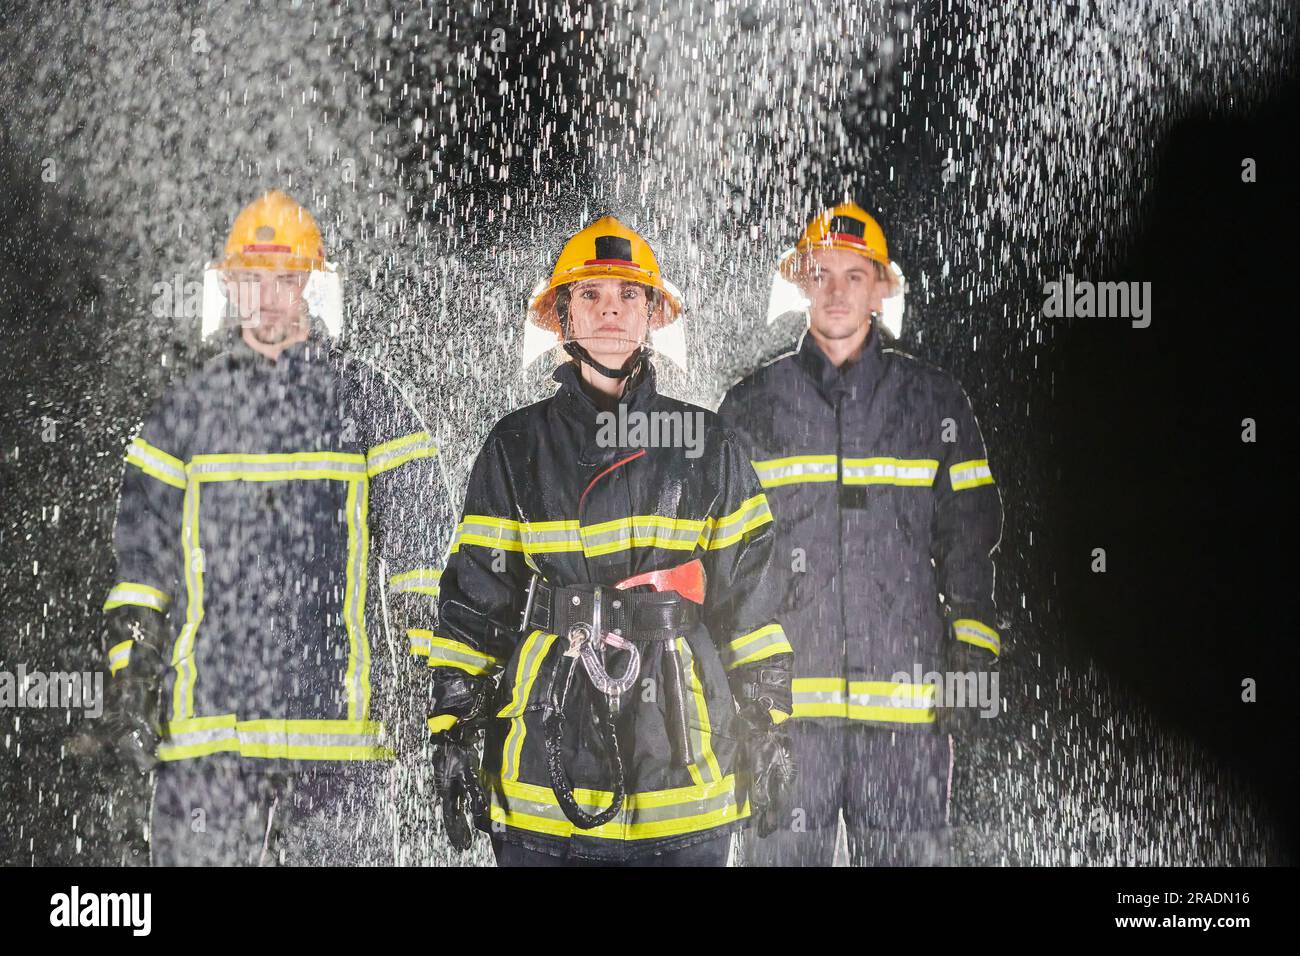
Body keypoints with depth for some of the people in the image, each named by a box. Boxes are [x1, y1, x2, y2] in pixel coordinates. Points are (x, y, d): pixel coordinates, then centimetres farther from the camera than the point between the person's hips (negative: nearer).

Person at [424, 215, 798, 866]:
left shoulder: (707, 446, 7)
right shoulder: (517, 447, 6)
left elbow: (749, 593, 7)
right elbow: (474, 595, 4)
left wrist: (767, 730, 3)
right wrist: (451, 732, 0)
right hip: (545, 755, 0)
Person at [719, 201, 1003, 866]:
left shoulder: (935, 402, 10)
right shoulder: (752, 406, 9)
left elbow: (970, 542, 10)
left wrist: (973, 662, 2)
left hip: (907, 693, 0)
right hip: (783, 696, 0)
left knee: (908, 854, 4)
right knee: (782, 853, 3)